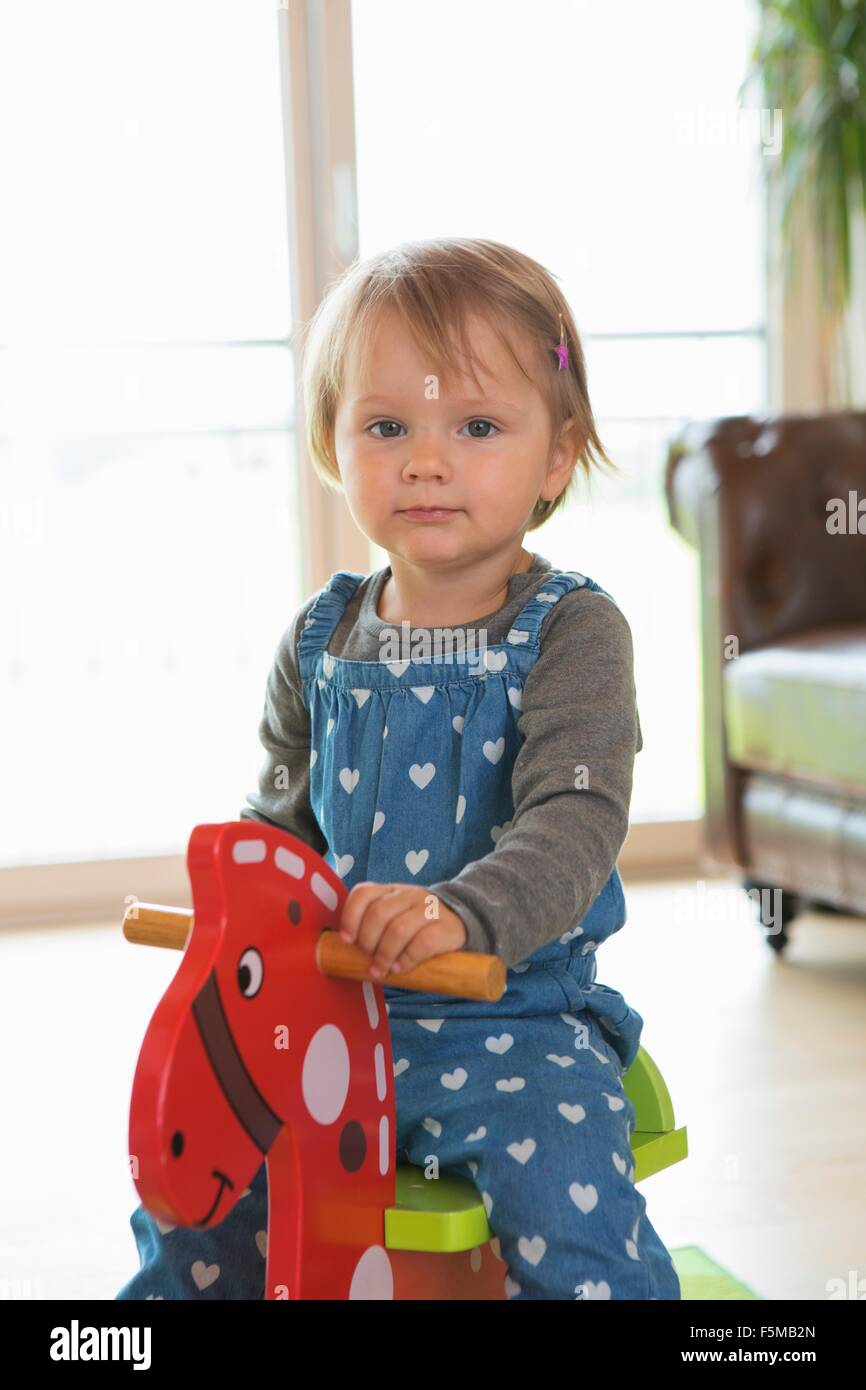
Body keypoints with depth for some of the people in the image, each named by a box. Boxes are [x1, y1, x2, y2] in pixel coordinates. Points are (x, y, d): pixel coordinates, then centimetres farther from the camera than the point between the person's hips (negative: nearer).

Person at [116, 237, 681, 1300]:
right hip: (330, 1008, 5)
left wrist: (461, 912, -40)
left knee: (567, 1218, -26)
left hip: (514, 1021, -4)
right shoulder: (322, 639, 5)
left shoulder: (571, 632, -10)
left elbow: (575, 820, -22)